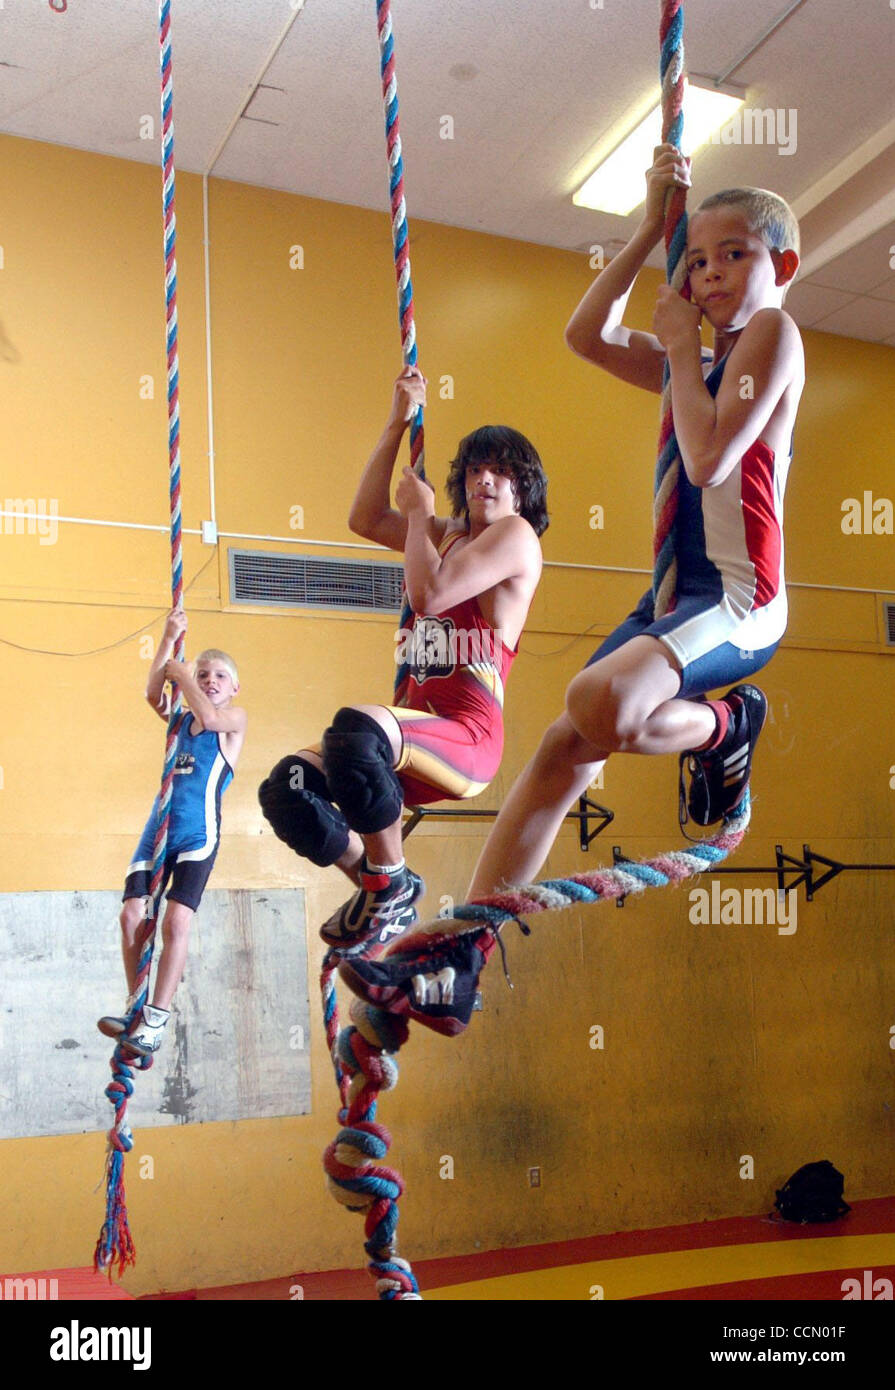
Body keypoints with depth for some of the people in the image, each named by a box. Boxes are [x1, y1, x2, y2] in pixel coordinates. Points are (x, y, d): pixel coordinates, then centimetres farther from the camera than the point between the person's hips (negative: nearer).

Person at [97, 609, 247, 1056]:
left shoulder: (234, 719, 7)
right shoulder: (180, 720, 19)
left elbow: (209, 715, -16)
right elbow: (153, 694, 1)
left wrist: (181, 675, -2)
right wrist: (170, 638, -5)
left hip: (198, 834, -5)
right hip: (157, 830, 5)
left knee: (177, 922, -15)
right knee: (131, 915, -7)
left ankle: (155, 1023, -12)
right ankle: (136, 1008, 5)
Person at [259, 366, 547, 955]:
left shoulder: (516, 534, -2)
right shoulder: (450, 533, 23)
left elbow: (429, 593, -15)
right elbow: (367, 519, 23)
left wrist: (420, 511, 2)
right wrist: (398, 424, 21)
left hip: (466, 735, -8)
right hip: (420, 725, 8)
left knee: (354, 728, -38)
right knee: (287, 786, -11)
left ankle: (391, 882, -16)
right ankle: (382, 892, 6)